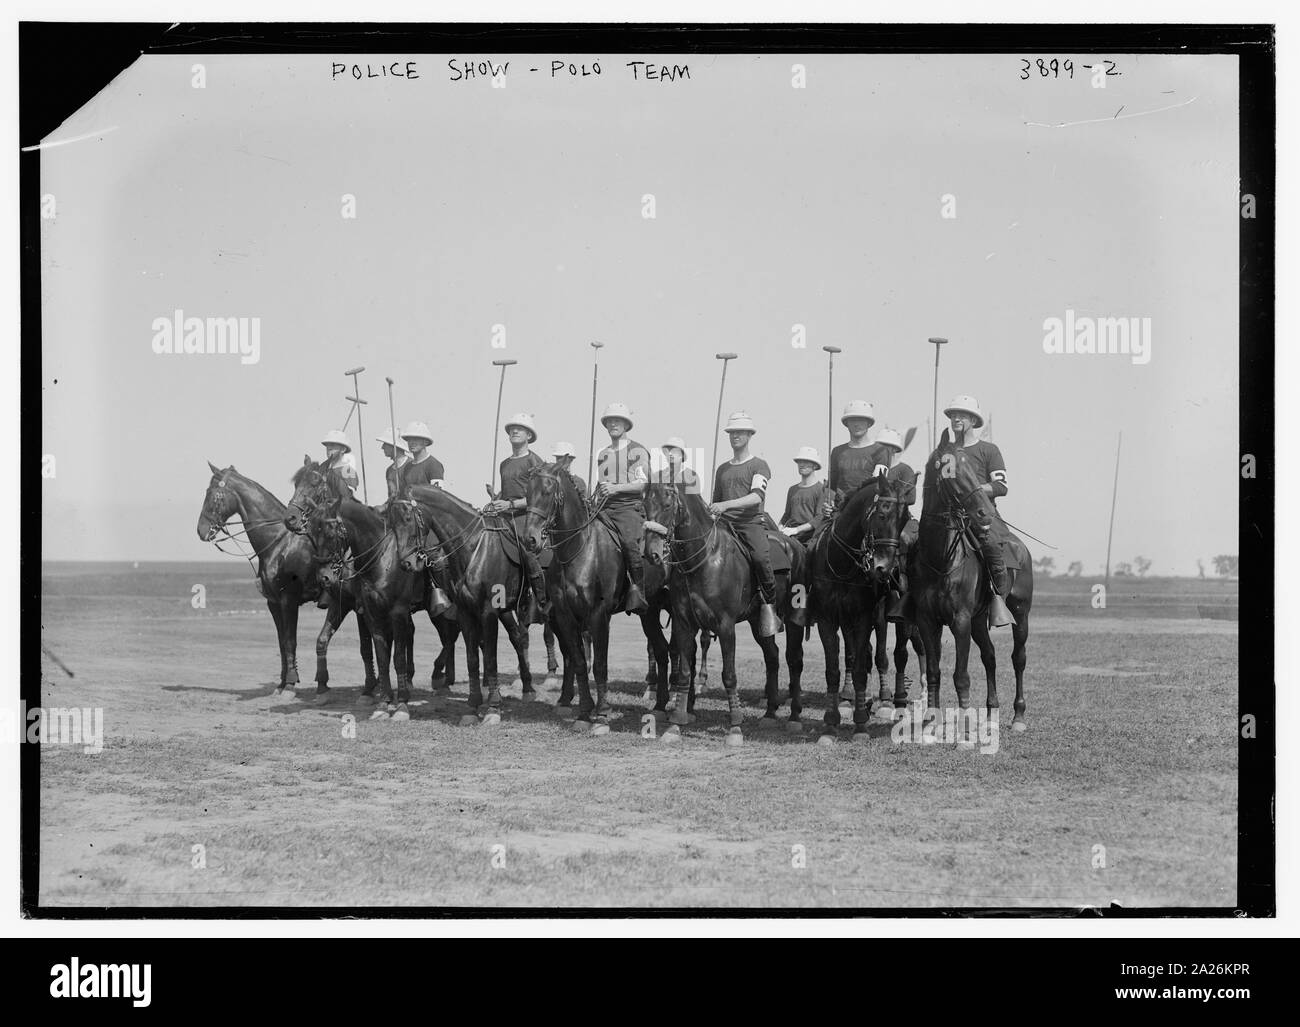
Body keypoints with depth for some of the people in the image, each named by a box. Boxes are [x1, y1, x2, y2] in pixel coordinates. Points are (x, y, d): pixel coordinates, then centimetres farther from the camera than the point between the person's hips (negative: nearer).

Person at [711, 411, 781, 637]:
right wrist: (710, 512, 10)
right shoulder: (722, 469, 24)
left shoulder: (759, 465, 6)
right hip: (725, 524, 5)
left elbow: (757, 495, -11)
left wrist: (726, 505, -23)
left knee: (760, 557, -33)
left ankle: (768, 604, -16)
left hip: (752, 522, -5)